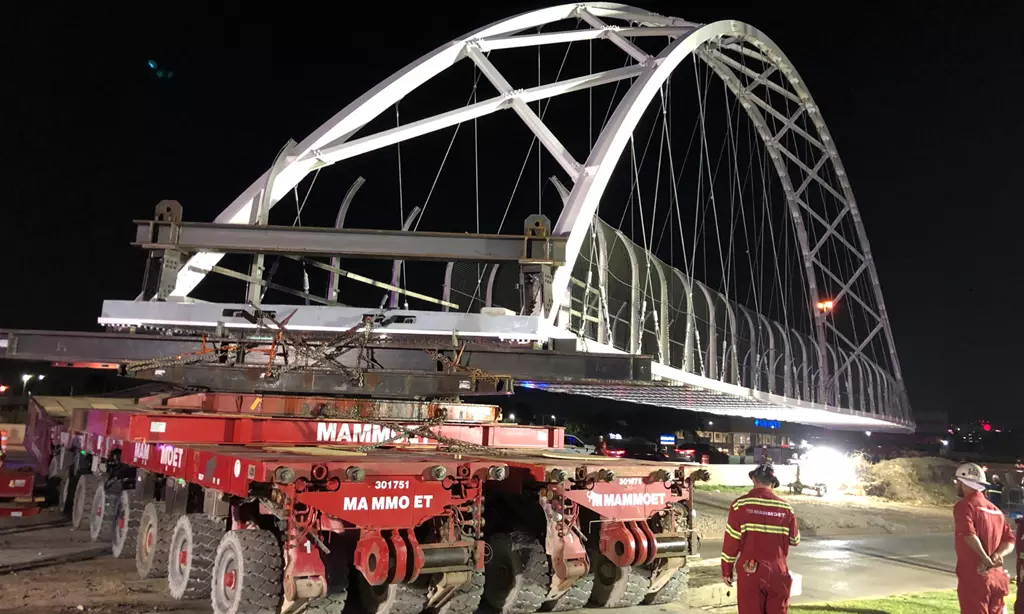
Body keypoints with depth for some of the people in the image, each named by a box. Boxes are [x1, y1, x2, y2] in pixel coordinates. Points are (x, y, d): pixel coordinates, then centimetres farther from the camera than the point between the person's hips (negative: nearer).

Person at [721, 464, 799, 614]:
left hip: (750, 572, -2)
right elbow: (795, 540, 11)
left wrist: (726, 570, 4)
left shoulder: (740, 504, -7)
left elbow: (731, 541, -6)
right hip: (778, 573, 2)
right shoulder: (786, 508, 1)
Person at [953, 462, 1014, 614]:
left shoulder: (964, 506, -10)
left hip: (974, 578, -7)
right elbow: (1009, 541, 11)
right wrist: (997, 556, -6)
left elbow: (969, 534, -26)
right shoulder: (995, 509, 15)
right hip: (996, 579, 7)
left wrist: (986, 560, -20)